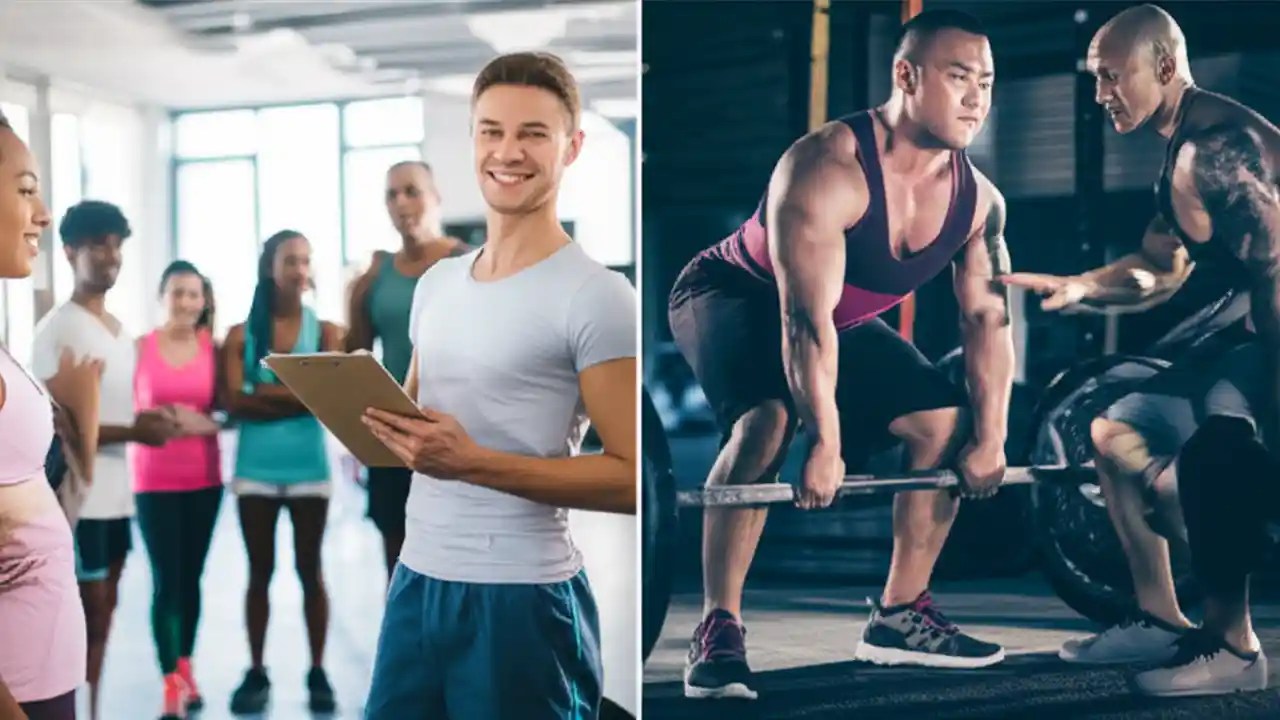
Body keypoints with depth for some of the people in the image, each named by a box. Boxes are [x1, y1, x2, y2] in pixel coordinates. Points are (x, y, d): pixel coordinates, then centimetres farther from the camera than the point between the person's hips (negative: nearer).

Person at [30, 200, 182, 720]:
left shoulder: (121, 331, 16)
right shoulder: (57, 328, -10)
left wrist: (150, 419, 2)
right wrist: (134, 433, -20)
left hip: (117, 492, 8)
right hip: (78, 495, -8)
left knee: (101, 614, 12)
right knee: (88, 618, -7)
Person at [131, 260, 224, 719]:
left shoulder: (213, 348, 2)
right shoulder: (140, 347, -3)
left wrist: (206, 424, -15)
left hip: (204, 479, 2)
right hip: (154, 480, -2)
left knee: (191, 577, 12)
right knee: (165, 581, -5)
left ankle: (185, 669, 26)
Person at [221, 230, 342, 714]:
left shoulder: (324, 330, 2)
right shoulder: (241, 334, 4)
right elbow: (234, 402, -7)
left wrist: (265, 393, -13)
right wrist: (298, 394, -13)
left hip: (308, 467, -1)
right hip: (255, 469, 1)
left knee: (310, 571, 7)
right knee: (259, 573, 9)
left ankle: (318, 672, 14)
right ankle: (256, 672, 17)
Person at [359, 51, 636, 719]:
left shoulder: (595, 295, -10)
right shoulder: (436, 282, 12)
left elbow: (633, 475, -15)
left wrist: (472, 462, -22)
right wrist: (372, 420, -1)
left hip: (521, 598, -6)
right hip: (416, 580, 6)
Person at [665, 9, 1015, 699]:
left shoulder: (978, 199, -10)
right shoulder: (828, 167, -33)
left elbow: (988, 317, -5)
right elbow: (804, 317, -37)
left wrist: (991, 438, -10)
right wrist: (824, 442, -40)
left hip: (845, 321, 8)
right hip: (730, 298, -7)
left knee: (948, 423, -1)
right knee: (768, 419, -34)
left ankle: (900, 615, 9)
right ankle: (717, 631, -28)